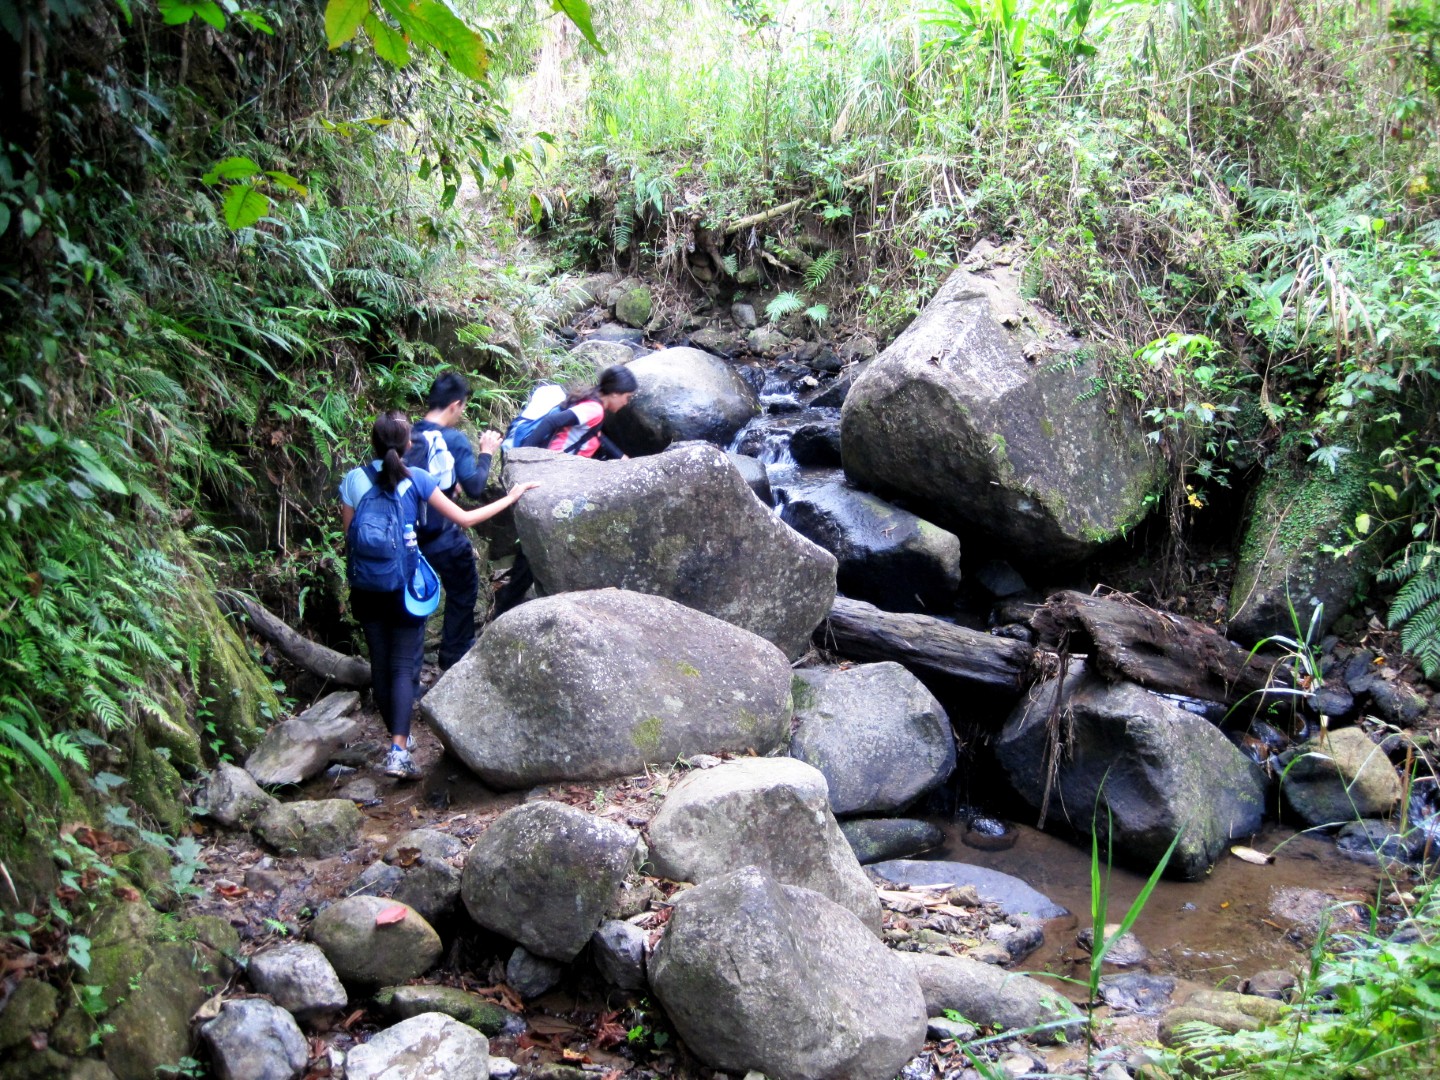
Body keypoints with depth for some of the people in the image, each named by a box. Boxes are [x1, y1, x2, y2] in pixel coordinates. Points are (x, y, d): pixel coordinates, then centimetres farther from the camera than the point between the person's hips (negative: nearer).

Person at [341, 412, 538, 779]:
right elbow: (463, 518, -3)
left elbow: (349, 537, 3)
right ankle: (398, 751, -14)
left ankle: (398, 736, 27)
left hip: (367, 585, 3)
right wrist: (509, 498, 6)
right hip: (403, 583, -3)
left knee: (380, 662, 14)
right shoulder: (415, 479, -7)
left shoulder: (353, 480, -1)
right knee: (402, 665, -2)